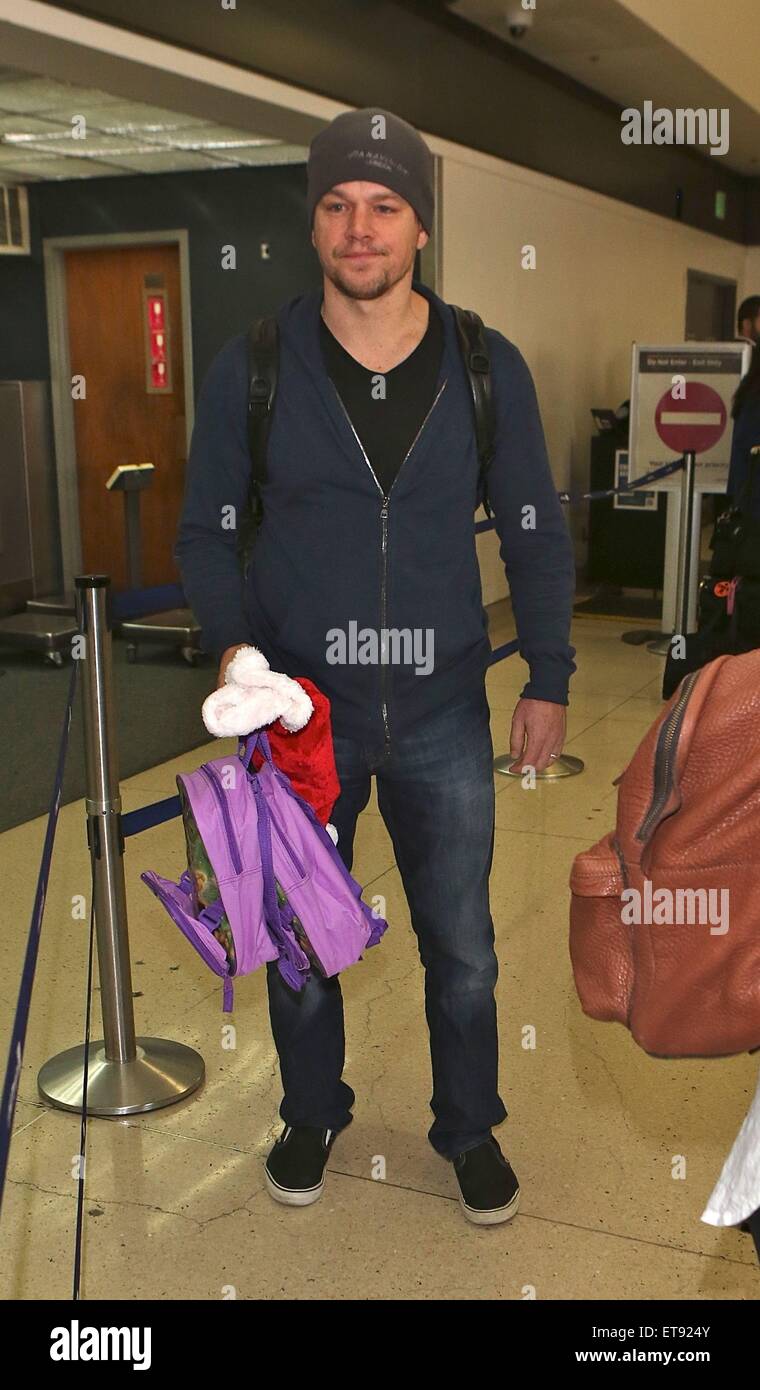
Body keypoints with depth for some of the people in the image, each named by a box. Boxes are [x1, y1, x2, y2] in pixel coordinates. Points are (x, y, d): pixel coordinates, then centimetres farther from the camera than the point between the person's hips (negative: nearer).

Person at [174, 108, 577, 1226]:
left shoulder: (488, 368, -3)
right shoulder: (252, 368, -6)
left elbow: (536, 534, 5)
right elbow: (206, 530, 2)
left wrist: (548, 682, 2)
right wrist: (232, 644, -15)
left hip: (443, 718, 1)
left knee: (463, 955, 14)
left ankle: (469, 1127, 39)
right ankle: (312, 1113, 44)